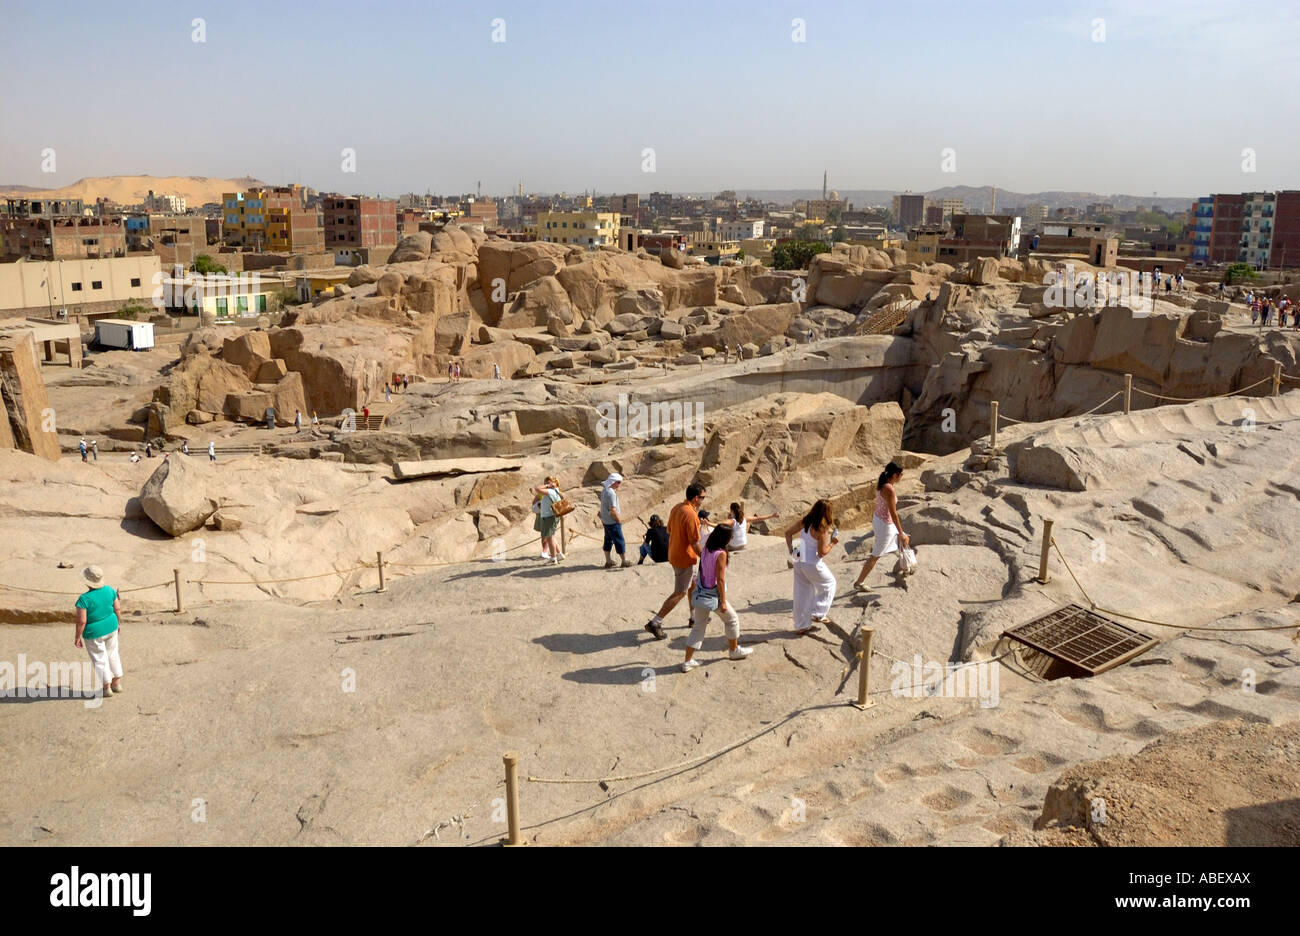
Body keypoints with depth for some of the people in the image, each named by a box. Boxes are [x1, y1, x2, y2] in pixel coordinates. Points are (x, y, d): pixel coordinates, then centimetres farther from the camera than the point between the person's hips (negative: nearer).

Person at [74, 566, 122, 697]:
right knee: (113, 654, 22)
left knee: (100, 659, 11)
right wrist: (118, 623, 15)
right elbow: (118, 608, -1)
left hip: (94, 633, -5)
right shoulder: (109, 590, -9)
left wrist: (77, 637, -10)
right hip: (111, 627, 5)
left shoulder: (84, 599, -25)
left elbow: (81, 621, -23)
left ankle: (107, 688, 22)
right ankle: (117, 683, 31)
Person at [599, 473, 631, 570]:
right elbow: (613, 510, -25)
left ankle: (608, 561, 21)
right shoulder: (611, 493, -23)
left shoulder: (604, 490, 8)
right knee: (620, 541, 0)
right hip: (612, 522, -10)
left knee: (608, 540, 15)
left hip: (606, 521, 10)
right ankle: (625, 561, 9)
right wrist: (619, 520, -14)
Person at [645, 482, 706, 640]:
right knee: (679, 593, -1)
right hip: (685, 558, -10)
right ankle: (655, 623, -2)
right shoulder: (691, 514, -25)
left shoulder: (676, 508, 3)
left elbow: (669, 530, 13)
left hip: (674, 554, 10)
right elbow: (694, 543, -23)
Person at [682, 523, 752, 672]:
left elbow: (701, 572, 9)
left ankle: (687, 662, 9)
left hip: (700, 593, 7)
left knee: (698, 627, 12)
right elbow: (720, 579, -18)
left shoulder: (706, 549, 3)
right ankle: (734, 651, 33)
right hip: (713, 595, -7)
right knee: (732, 619, 17)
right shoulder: (721, 554, -18)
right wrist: (723, 602, -13)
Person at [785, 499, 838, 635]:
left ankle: (801, 626, 27)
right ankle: (818, 614, 21)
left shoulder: (804, 522, -2)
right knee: (829, 583, 21)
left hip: (799, 562, 7)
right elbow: (822, 552, -19)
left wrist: (791, 549, 4)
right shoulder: (822, 530, -22)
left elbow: (788, 532, 6)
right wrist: (832, 542, -5)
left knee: (802, 593, 17)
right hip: (813, 564, -7)